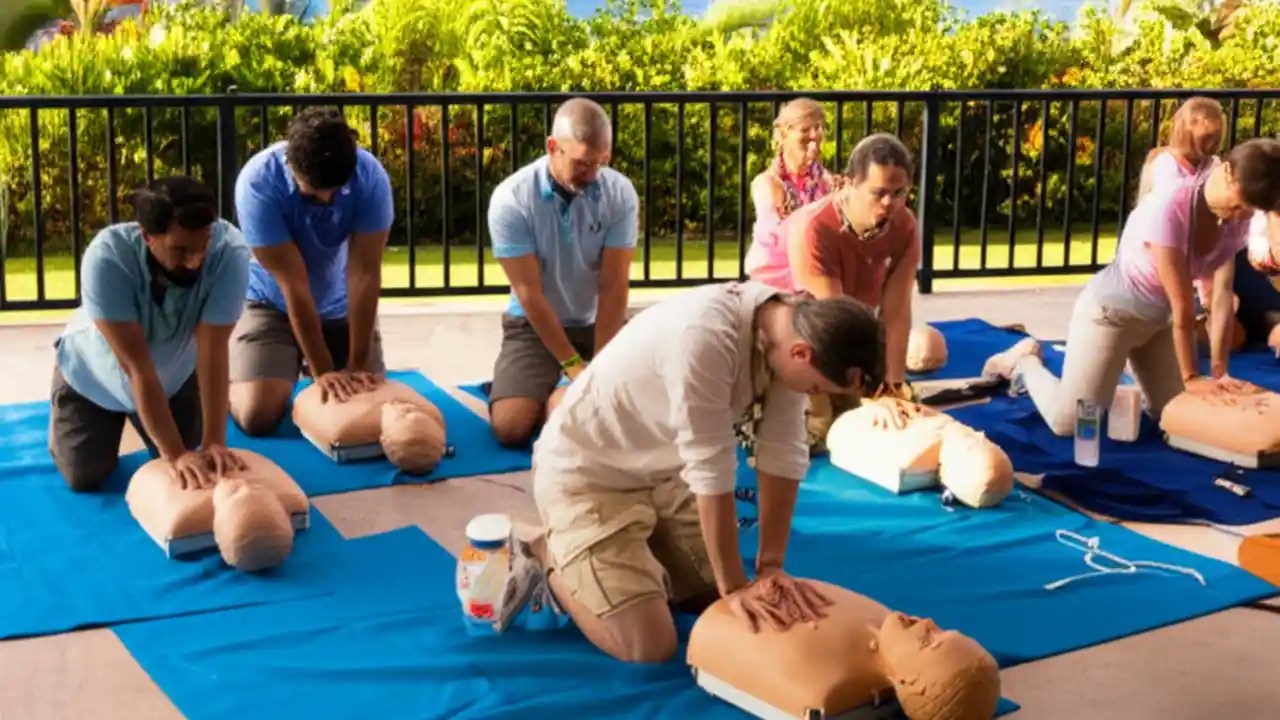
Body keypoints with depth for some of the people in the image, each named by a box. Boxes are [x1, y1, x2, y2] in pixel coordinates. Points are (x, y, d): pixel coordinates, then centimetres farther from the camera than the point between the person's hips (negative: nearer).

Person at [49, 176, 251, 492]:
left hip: (175, 372, 2)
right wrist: (174, 454, -44)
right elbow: (137, 366, -40)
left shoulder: (229, 251, -36)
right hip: (93, 373, -2)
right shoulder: (107, 257, -40)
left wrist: (214, 442, -42)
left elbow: (213, 352, -35)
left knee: (191, 470, 5)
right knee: (84, 477, -1)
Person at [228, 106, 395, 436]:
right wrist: (323, 371, -27)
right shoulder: (259, 182, -30)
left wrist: (358, 364, -23)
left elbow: (365, 273, -23)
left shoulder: (370, 176, -24)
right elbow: (293, 284, -28)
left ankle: (305, 377, 27)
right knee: (257, 415, -17)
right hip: (273, 303, -3)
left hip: (342, 305, 3)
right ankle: (233, 382, 19)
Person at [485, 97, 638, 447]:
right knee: (510, 426, -21)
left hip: (600, 322, 2)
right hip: (534, 324, -2)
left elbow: (614, 285, -14)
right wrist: (573, 366, -20)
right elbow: (530, 293, -19)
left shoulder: (620, 192, -15)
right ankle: (548, 395, 15)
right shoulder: (510, 200, -21)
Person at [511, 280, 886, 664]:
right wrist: (735, 586, -24)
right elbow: (712, 470, -32)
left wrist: (771, 563, -10)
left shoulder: (792, 329, -13)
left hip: (663, 471, 8)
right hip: (586, 474, -8)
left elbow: (782, 455, -8)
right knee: (648, 646, -13)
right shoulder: (705, 337, -37)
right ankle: (550, 559, 9)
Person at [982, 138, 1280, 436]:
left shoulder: (1235, 219, -10)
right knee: (1067, 422, -12)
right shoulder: (1170, 208, -32)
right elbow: (1182, 306, -28)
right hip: (1108, 311, -8)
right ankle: (1025, 362, 16)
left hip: (1156, 320, 8)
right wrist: (1191, 377, -22)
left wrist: (1219, 372, -17)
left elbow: (1223, 295, -11)